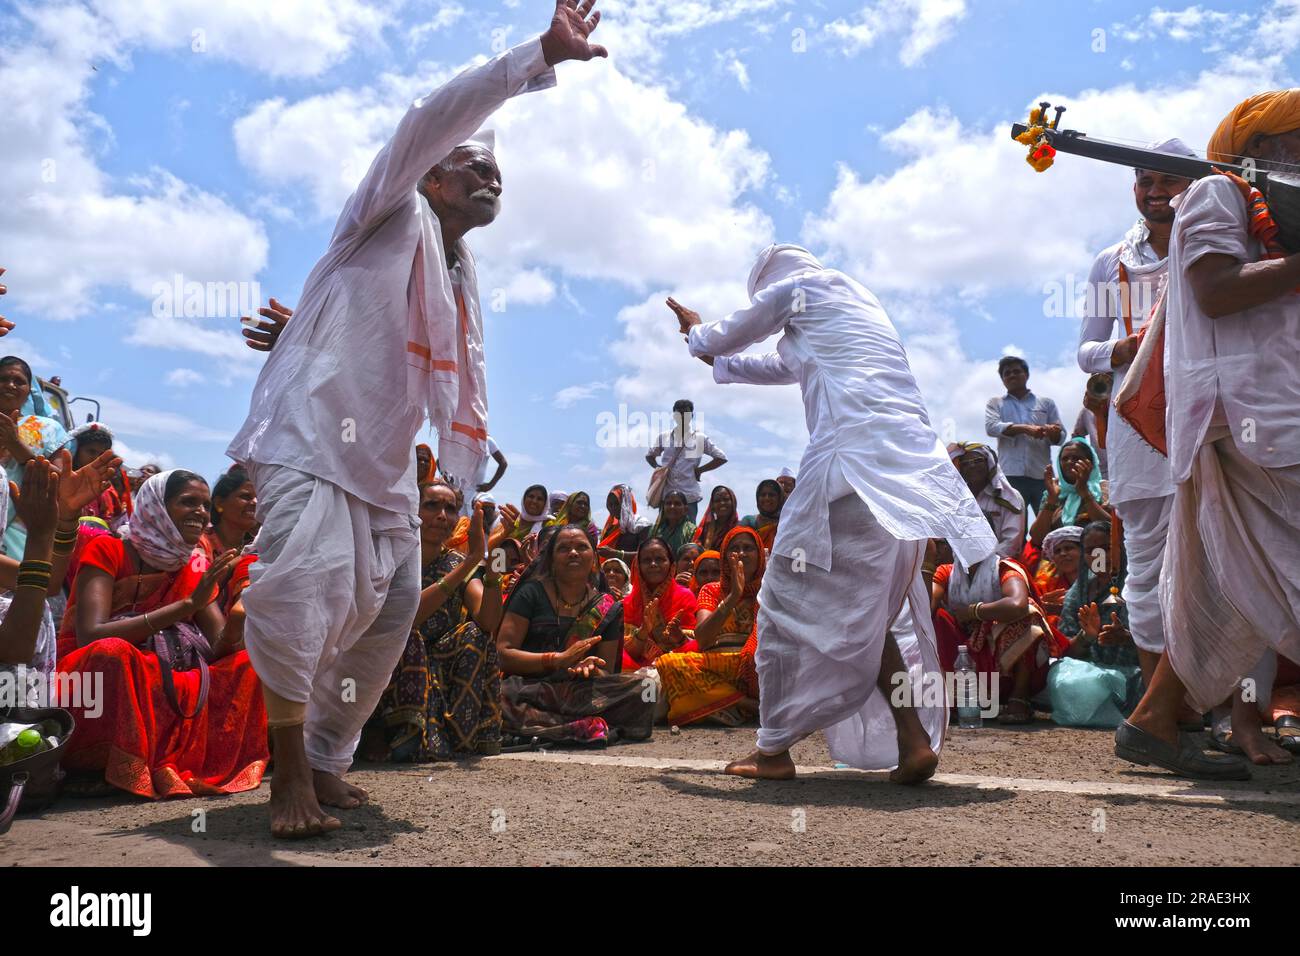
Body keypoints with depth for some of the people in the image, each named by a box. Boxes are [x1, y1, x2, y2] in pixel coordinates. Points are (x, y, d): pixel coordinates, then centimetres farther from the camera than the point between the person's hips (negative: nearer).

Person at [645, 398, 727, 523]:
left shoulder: (701, 439, 1)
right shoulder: (664, 437, 8)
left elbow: (721, 458, 4)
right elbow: (649, 456, 21)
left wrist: (700, 469, -1)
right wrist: (658, 468, 4)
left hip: (689, 497, -2)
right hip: (666, 495, 2)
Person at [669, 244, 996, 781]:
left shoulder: (795, 286, 9)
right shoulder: (857, 299, 33)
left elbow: (726, 338, 19)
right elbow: (782, 368, 45)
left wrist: (695, 334, 43)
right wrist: (713, 357, 56)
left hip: (853, 454, -8)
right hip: (914, 466, 8)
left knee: (794, 597, 1)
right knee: (873, 614, 15)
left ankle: (775, 748, 7)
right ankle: (913, 741, 6)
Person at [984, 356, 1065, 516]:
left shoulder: (1046, 403, 21)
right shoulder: (995, 403, 19)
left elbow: (1061, 436, 15)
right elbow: (991, 427, -1)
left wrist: (1054, 433, -10)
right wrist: (1025, 428, -13)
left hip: (1042, 474, 2)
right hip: (1011, 474, -1)